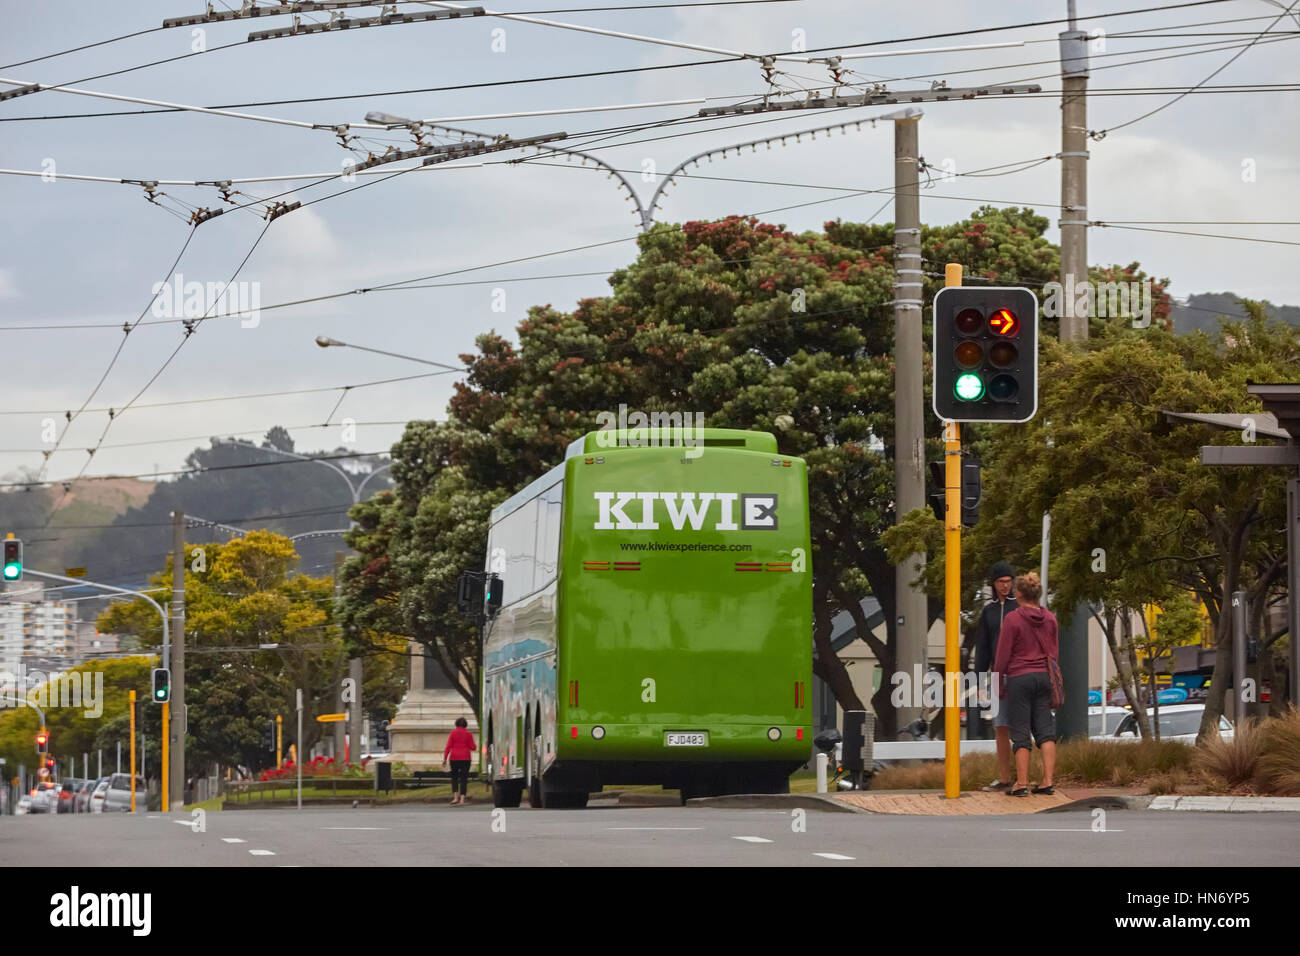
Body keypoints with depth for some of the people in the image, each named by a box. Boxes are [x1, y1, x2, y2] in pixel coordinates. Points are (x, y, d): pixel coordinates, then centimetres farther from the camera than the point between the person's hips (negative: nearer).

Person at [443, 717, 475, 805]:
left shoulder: (453, 733, -2)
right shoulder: (468, 734, -1)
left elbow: (448, 746, -7)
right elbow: (473, 747, -1)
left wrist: (445, 758, -5)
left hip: (454, 758, 0)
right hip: (465, 758, 0)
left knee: (454, 777, 16)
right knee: (464, 778, 1)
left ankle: (455, 796, 2)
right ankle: (462, 799, -8)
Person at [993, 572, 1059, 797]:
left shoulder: (1013, 619, -11)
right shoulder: (1050, 618, 5)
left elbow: (1003, 655, -9)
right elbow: (1054, 653, 12)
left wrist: (999, 684, 1)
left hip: (1019, 677, -5)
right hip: (1043, 677, 5)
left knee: (1020, 733, -1)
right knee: (1046, 730, 6)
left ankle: (1022, 784, -2)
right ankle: (1048, 781, 0)